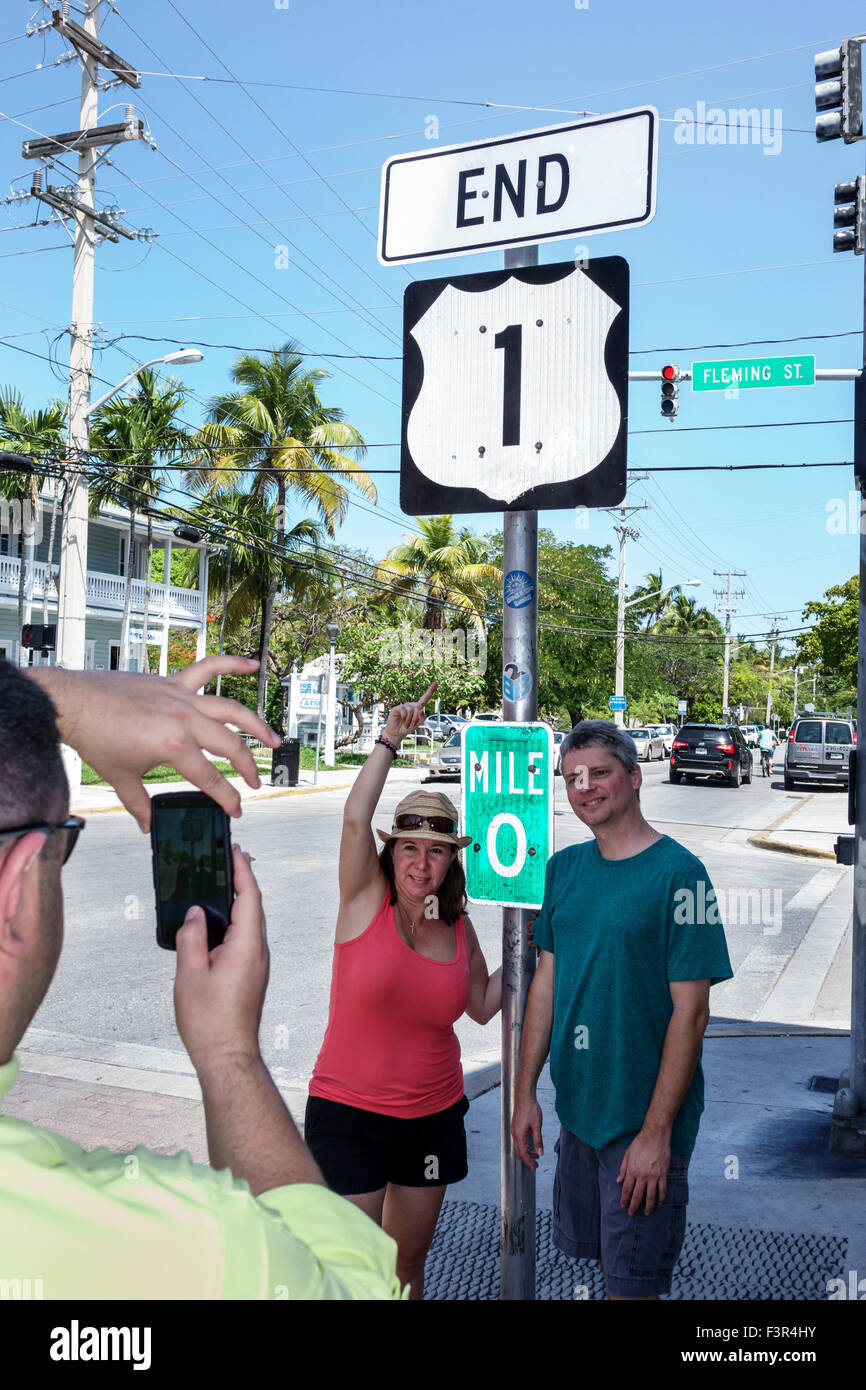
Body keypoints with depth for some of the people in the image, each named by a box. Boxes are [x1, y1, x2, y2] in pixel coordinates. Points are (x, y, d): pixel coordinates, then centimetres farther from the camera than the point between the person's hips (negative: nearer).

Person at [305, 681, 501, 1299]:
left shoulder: (460, 932, 1)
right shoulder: (366, 903, -11)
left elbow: (483, 1006, 13)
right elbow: (356, 818, -24)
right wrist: (389, 741, -22)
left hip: (432, 1118, 4)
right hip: (349, 1114, -4)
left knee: (408, 1260, 19)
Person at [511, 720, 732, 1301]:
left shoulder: (679, 872, -15)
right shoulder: (564, 868, 3)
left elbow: (690, 1011, -16)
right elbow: (547, 981, 8)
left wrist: (657, 1132, -17)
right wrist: (526, 1091, 6)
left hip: (646, 1120, -6)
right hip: (578, 1107, 6)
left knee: (633, 1281, 5)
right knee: (598, 1257, 19)